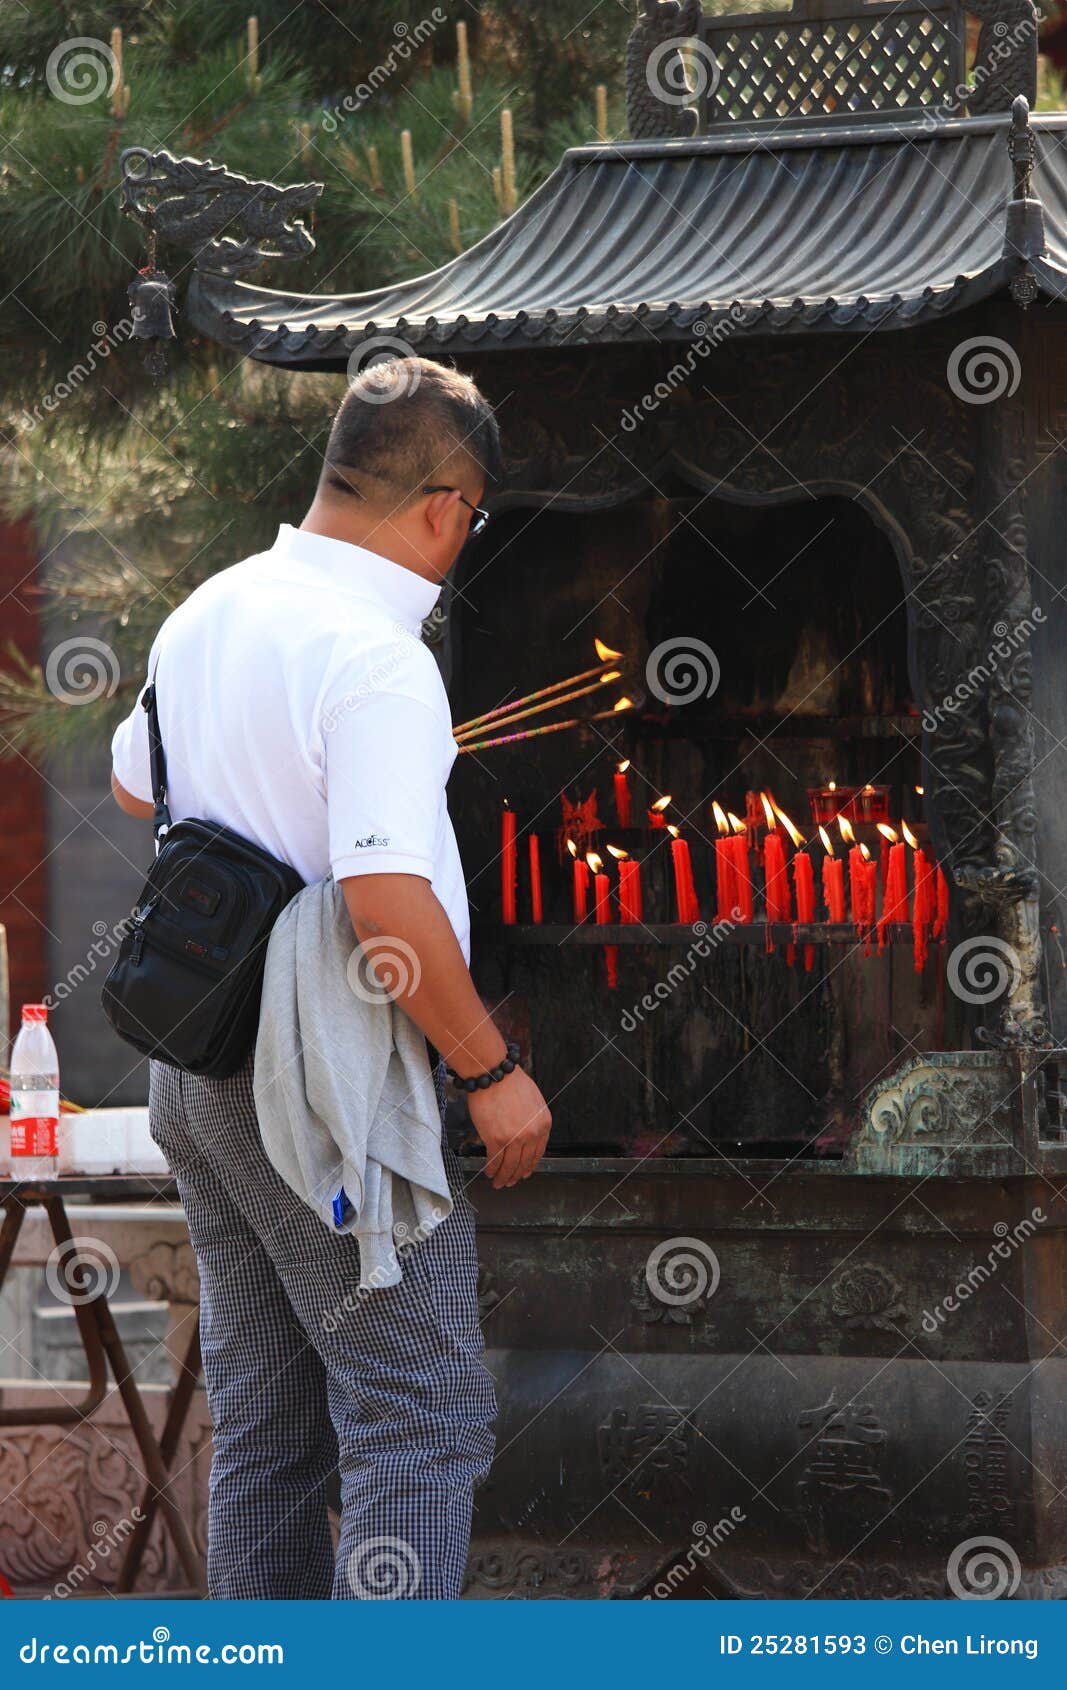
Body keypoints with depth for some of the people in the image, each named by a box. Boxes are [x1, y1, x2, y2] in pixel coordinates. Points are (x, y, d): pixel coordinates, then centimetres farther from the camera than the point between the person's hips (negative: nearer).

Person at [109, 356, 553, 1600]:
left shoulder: (207, 611, 7)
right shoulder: (374, 659, -20)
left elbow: (133, 783, 26)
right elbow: (390, 904, -28)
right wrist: (493, 1072, -18)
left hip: (195, 1066, 9)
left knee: (263, 1425, 15)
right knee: (421, 1416, -5)